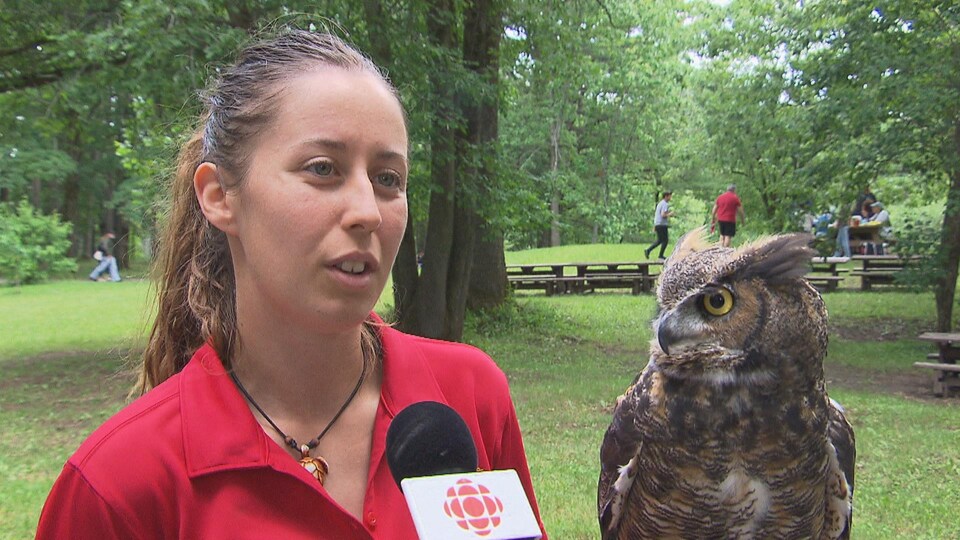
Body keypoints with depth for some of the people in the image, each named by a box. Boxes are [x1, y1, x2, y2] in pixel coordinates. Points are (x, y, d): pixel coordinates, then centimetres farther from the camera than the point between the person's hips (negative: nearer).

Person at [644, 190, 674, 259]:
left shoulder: (660, 203, 17)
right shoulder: (665, 204, -14)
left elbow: (655, 214, 21)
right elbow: (663, 215, -25)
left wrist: (654, 226, 24)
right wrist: (669, 214, -7)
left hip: (657, 224, 9)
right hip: (662, 225, -9)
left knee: (659, 240, 15)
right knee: (665, 240, 1)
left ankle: (648, 250, 5)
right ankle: (661, 256, 5)